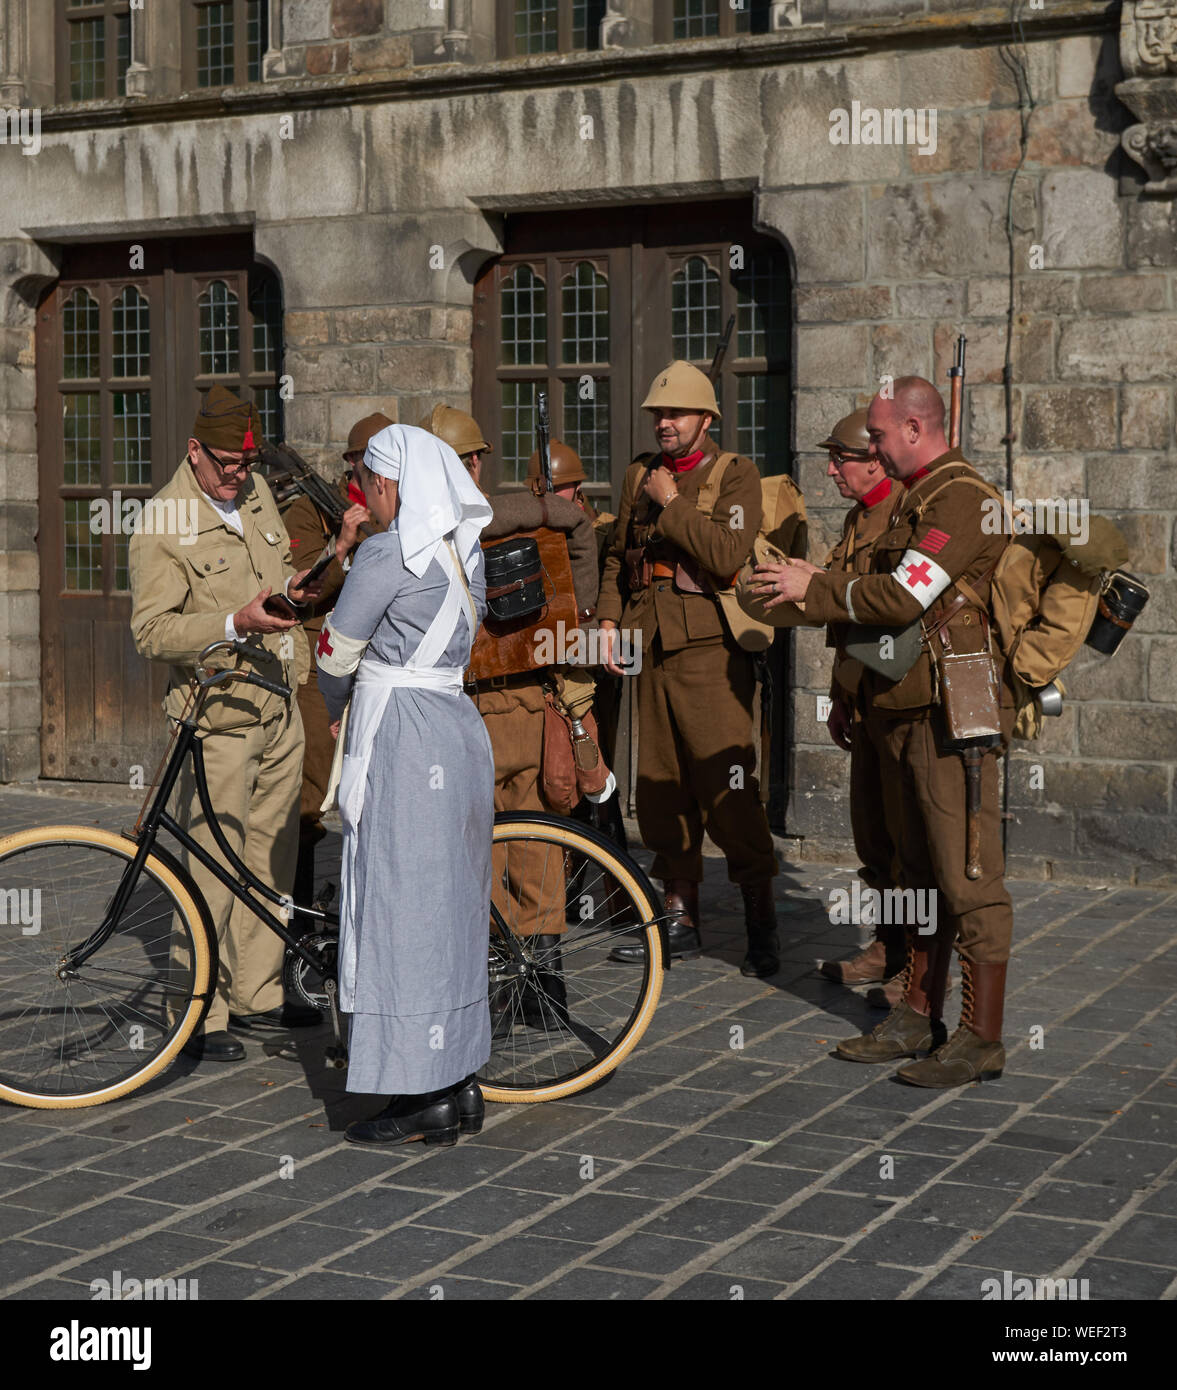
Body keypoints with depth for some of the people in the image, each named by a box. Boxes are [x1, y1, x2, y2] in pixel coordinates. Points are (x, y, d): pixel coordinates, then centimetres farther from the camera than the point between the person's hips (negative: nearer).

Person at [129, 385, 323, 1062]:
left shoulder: (257, 492, 10)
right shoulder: (162, 525, -13)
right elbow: (152, 632, -17)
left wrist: (294, 589, 5)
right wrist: (235, 623, -27)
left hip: (280, 707, 7)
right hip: (220, 713, -7)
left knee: (272, 854, 13)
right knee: (213, 866, -6)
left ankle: (257, 994, 24)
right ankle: (199, 1014, 4)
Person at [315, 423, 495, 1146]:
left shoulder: (386, 554, -14)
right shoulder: (466, 550, 11)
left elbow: (336, 656, -7)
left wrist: (335, 707, 14)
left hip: (401, 737, -9)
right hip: (461, 728, 9)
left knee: (401, 909, -2)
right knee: (451, 907, 13)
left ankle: (424, 1098, 2)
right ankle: (461, 1082, 20)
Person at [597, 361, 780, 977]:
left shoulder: (735, 474, -3)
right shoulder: (640, 476, 15)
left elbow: (726, 555, -19)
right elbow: (617, 555, 23)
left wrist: (670, 504, -13)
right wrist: (609, 619, 10)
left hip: (710, 653, -6)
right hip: (651, 651, 7)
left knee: (728, 789, -9)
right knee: (659, 791, 9)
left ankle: (761, 929, 0)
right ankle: (681, 921, 20)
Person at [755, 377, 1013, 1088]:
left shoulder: (963, 498, -14)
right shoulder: (914, 499, 19)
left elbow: (903, 597, -23)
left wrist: (814, 589, -11)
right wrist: (818, 584, 10)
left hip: (953, 715, -10)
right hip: (903, 710, 10)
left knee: (968, 880, -6)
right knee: (919, 873, 14)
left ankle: (982, 1038, -1)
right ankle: (919, 1018, 22)